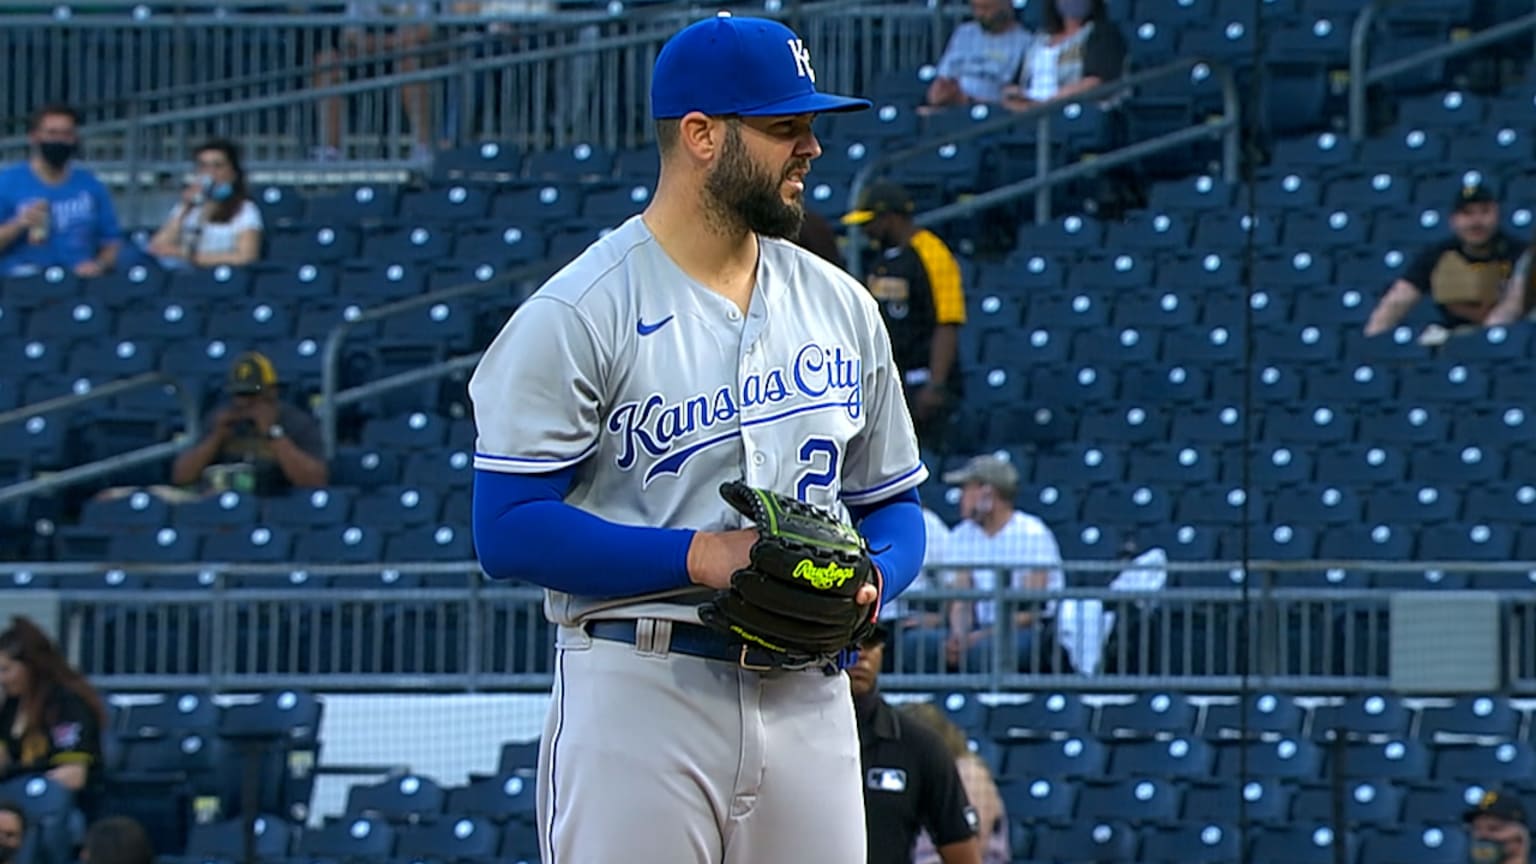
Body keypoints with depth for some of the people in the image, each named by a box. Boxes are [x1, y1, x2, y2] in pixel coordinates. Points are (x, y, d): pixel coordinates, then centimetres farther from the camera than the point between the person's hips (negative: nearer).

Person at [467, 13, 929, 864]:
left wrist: (869, 578, -2)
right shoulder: (576, 314, -5)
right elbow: (509, 528, -11)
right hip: (639, 698, -6)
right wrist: (700, 557, -18)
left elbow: (891, 503, 22)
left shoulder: (840, 307, 15)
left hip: (809, 699, 6)